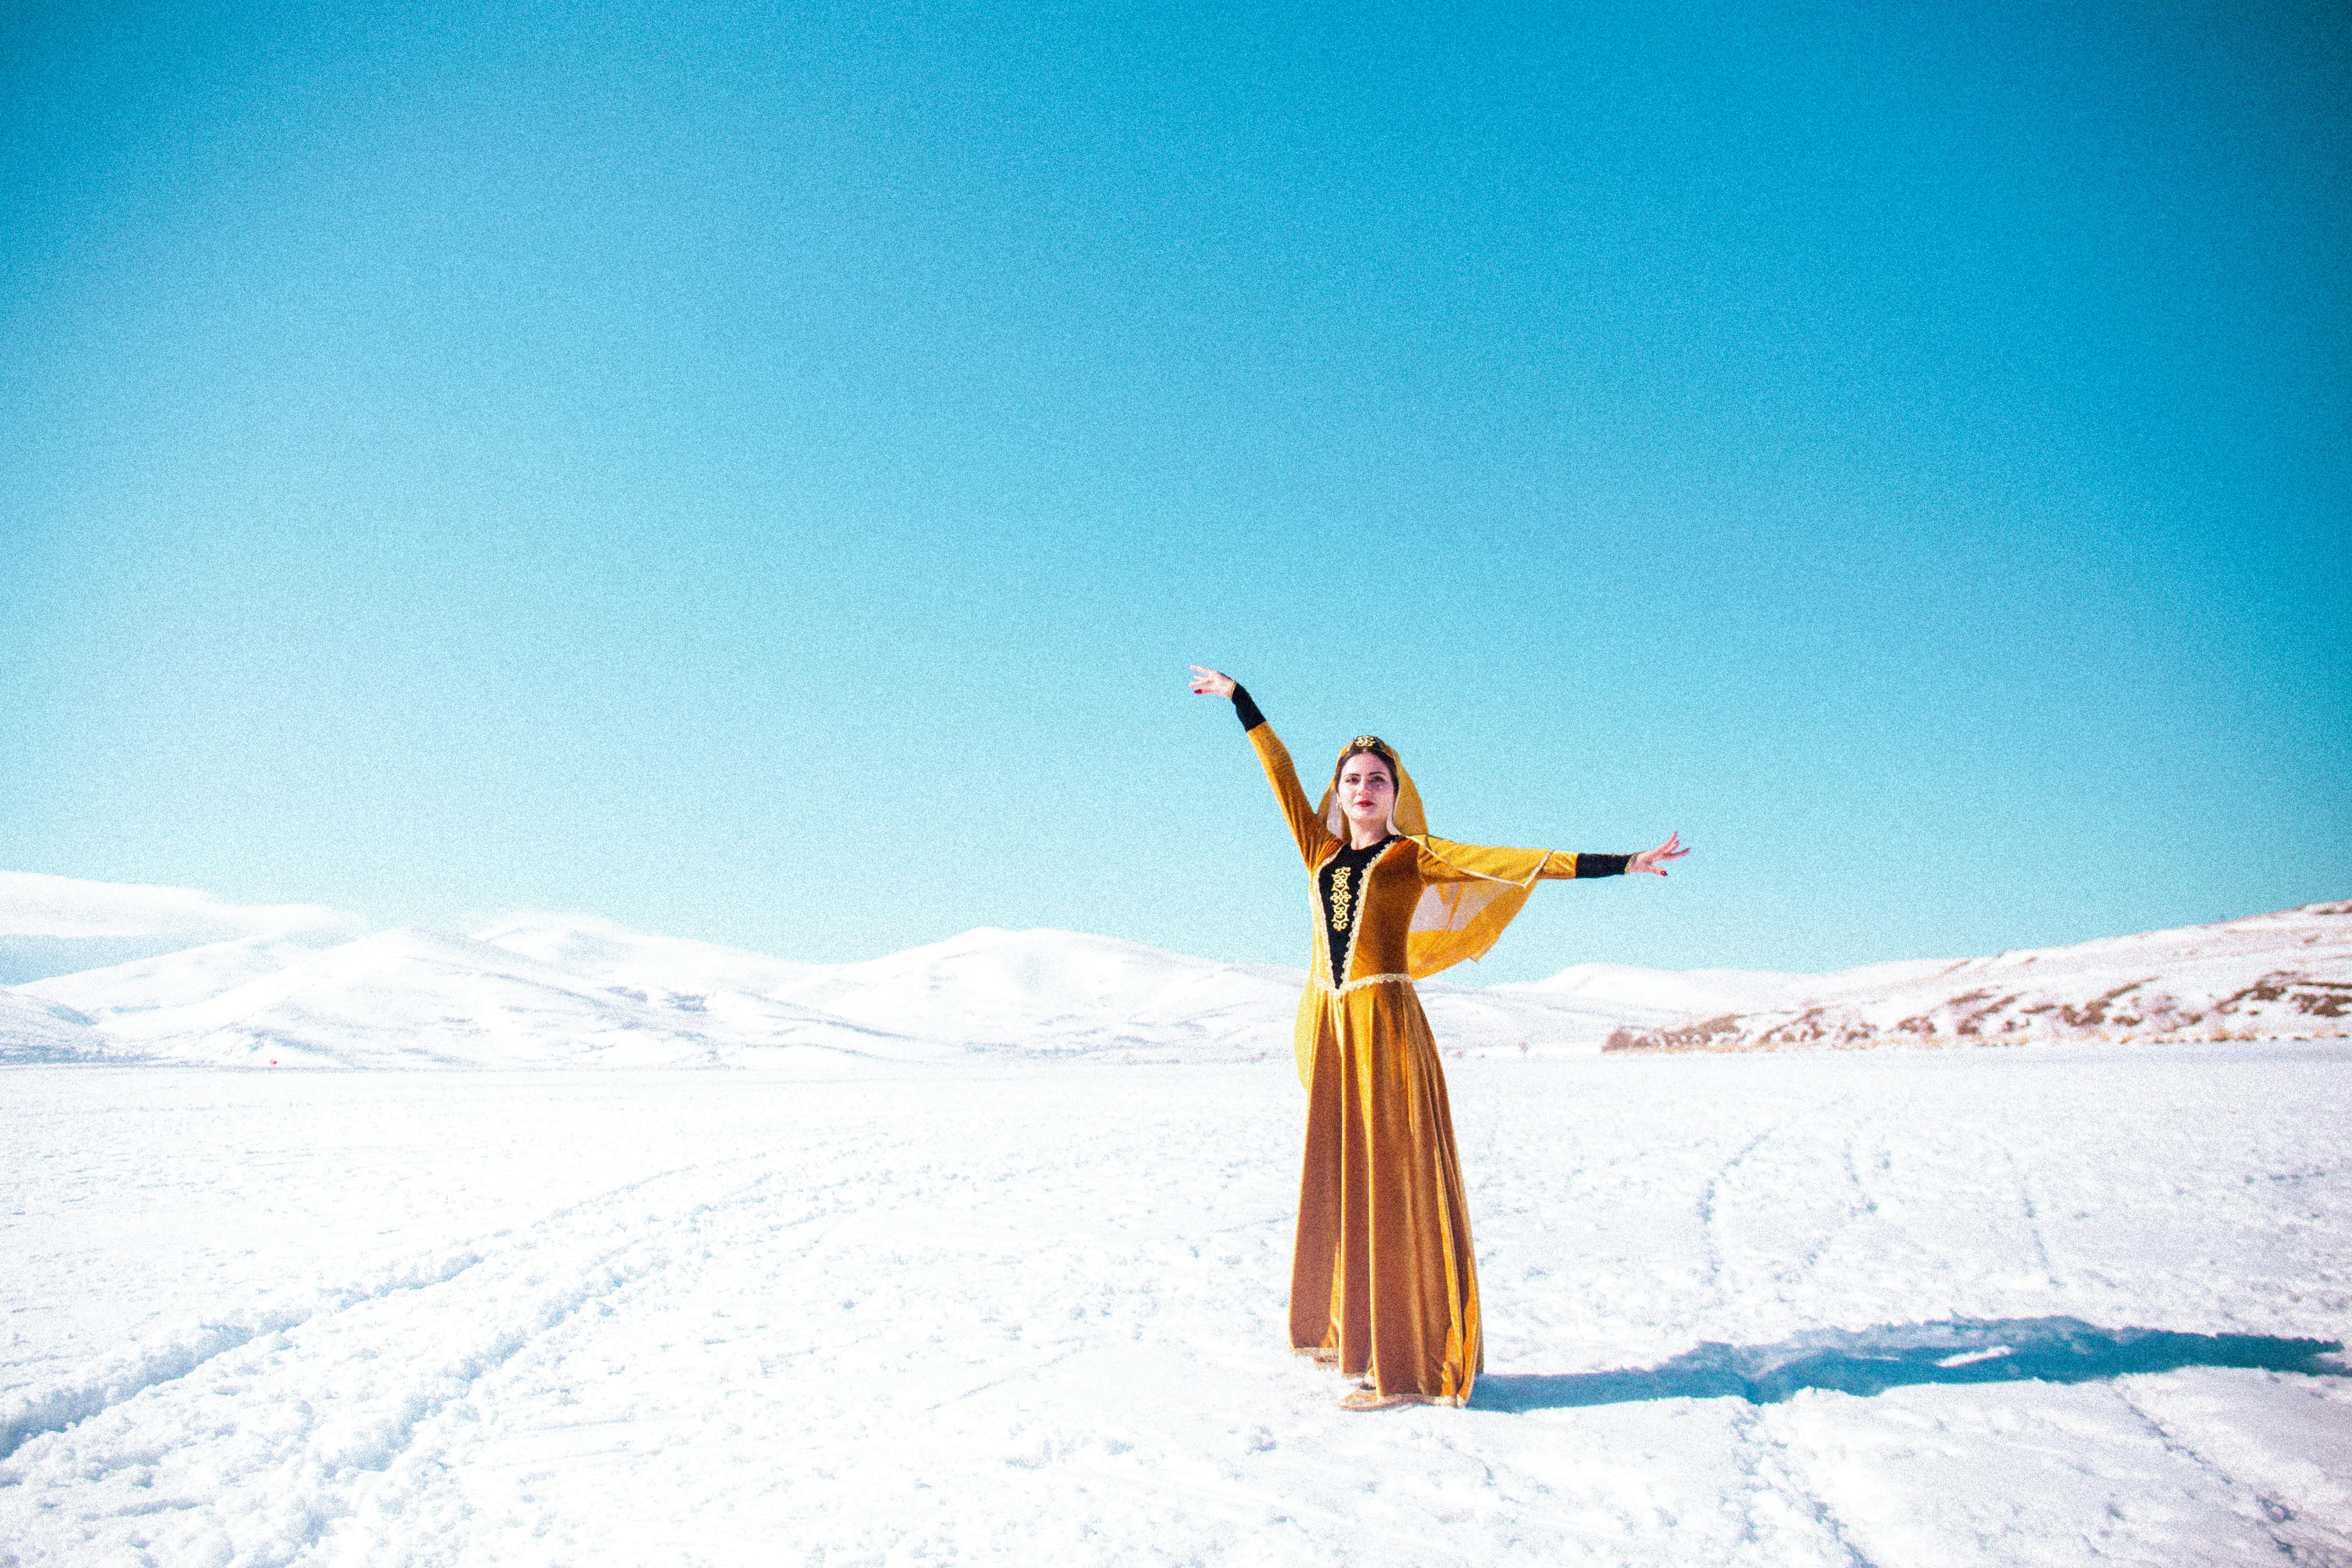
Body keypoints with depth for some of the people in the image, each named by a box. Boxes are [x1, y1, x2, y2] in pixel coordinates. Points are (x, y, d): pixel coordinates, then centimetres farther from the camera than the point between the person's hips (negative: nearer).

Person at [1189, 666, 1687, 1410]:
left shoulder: (1415, 855, 1)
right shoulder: (1321, 850, 13)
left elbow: (1523, 862, -4)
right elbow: (1281, 774, 21)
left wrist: (1622, 864, -9)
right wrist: (1238, 696, 30)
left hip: (1383, 1021, -5)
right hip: (1324, 1023, 5)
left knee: (1394, 1182, -3)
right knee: (1336, 1177, 10)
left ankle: (1408, 1363, 2)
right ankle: (1352, 1330, 23)